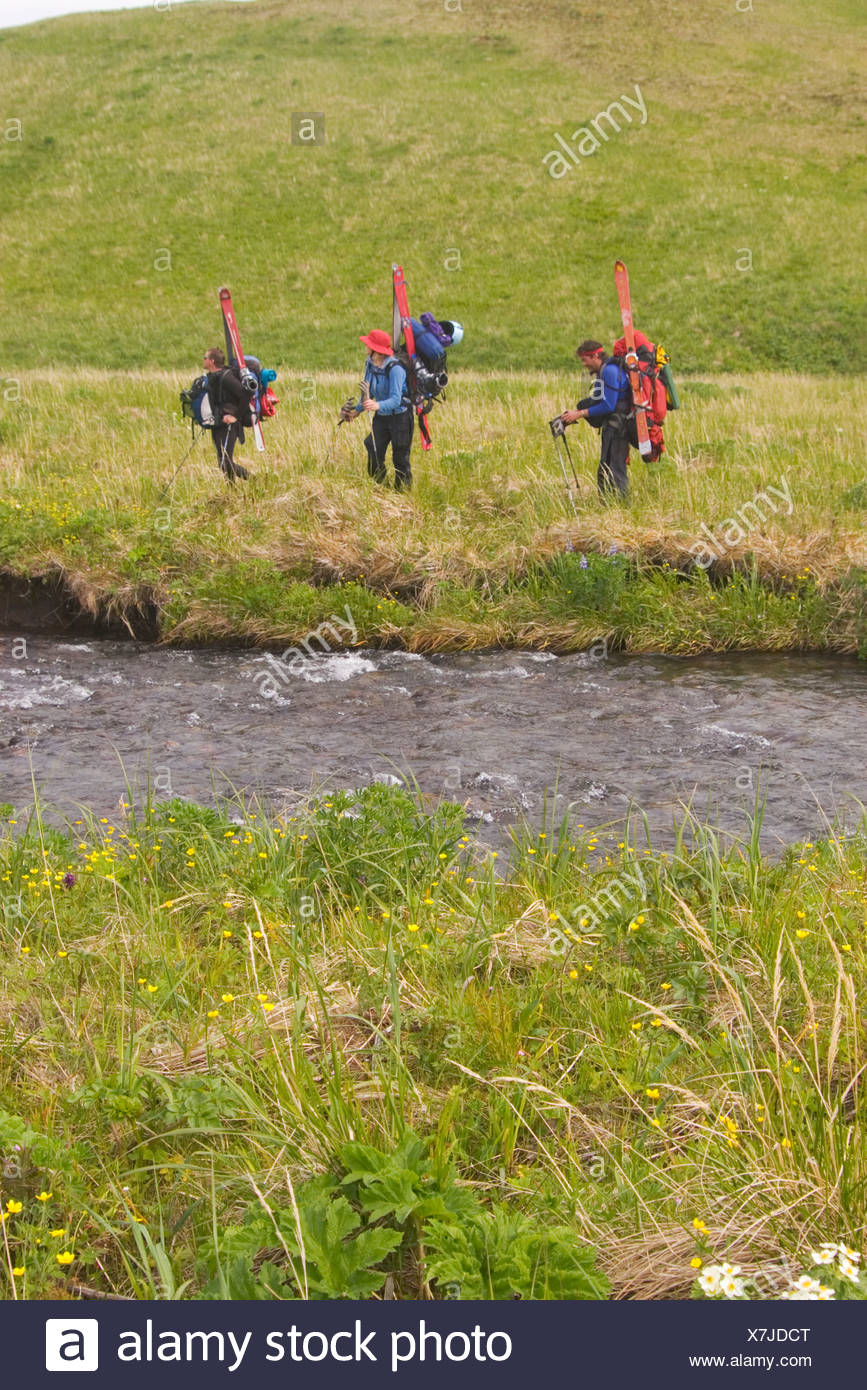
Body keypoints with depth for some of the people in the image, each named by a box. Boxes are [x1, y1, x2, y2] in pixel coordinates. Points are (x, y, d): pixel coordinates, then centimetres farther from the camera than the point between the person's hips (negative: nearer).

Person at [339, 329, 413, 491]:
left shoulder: (394, 368, -26)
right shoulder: (370, 364, -2)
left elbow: (395, 400, -34)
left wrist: (377, 405, -51)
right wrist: (357, 410, 2)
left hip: (400, 416, -7)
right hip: (381, 417, 7)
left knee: (400, 459, 1)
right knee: (374, 453, 6)